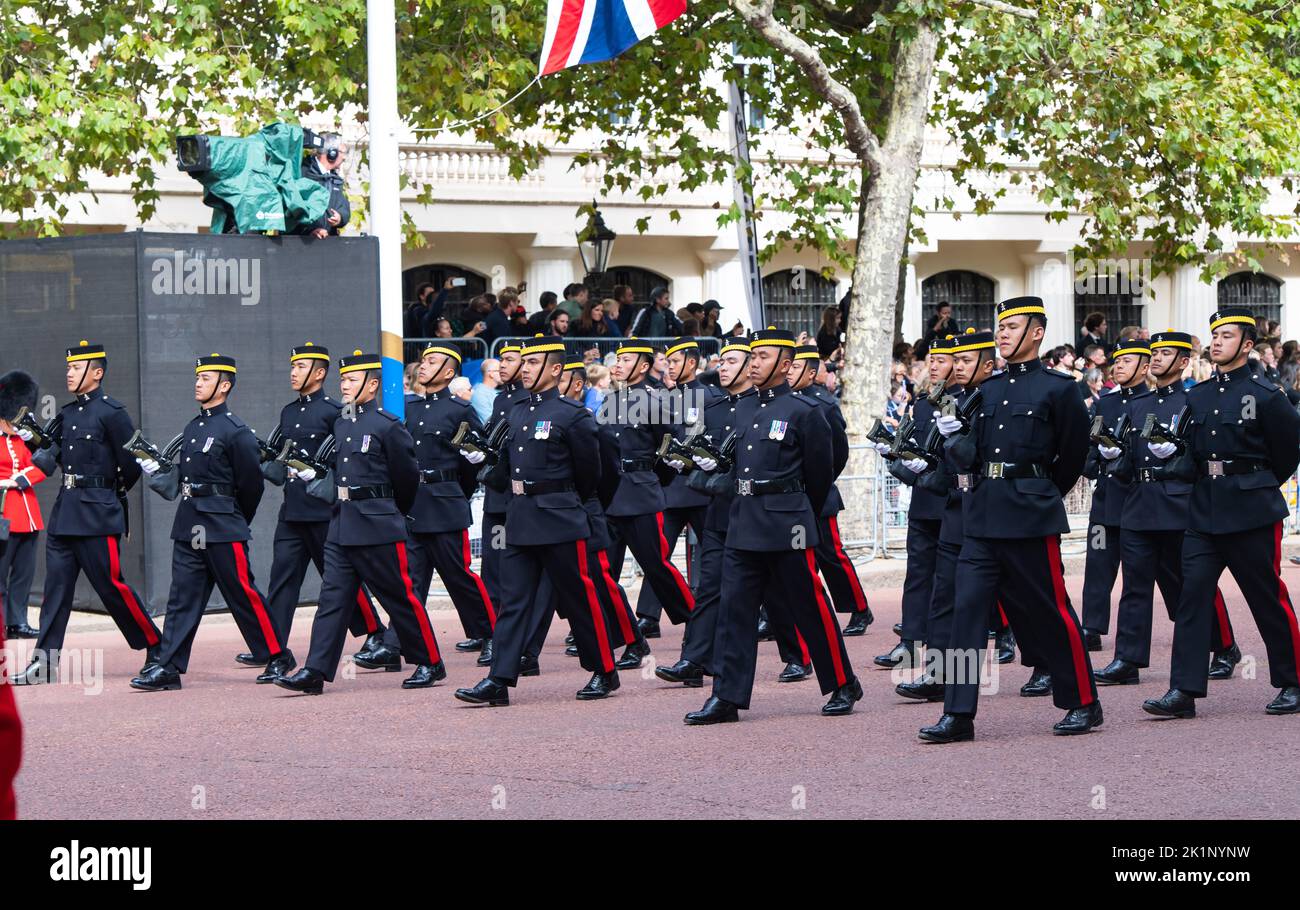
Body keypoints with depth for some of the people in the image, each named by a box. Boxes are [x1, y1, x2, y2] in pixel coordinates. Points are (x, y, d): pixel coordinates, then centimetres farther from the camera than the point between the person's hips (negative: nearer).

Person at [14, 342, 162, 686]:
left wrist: (113, 493, 5)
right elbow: (48, 459, 14)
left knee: (112, 585, -3)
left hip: (97, 515, -7)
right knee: (56, 586, 3)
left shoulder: (111, 413, -9)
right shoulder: (67, 413, 13)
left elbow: (132, 464, -7)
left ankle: (157, 647, 11)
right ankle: (45, 662, 3)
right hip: (64, 512, 7)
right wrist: (33, 440, -4)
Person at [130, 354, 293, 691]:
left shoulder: (236, 432, -10)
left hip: (222, 529, -7)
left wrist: (235, 522, 5)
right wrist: (153, 468, 5)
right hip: (188, 526, 7)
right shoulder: (192, 428, 14)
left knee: (244, 594, 0)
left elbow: (252, 485, -5)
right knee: (182, 596, 3)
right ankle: (168, 667, 1)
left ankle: (279, 656, 12)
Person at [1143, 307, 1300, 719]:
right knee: (1193, 592, -4)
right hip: (1204, 511, 5)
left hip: (1252, 513, -5)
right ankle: (1184, 691, -6)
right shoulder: (1197, 396, 10)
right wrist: (1168, 454, -6)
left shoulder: (1265, 395, -6)